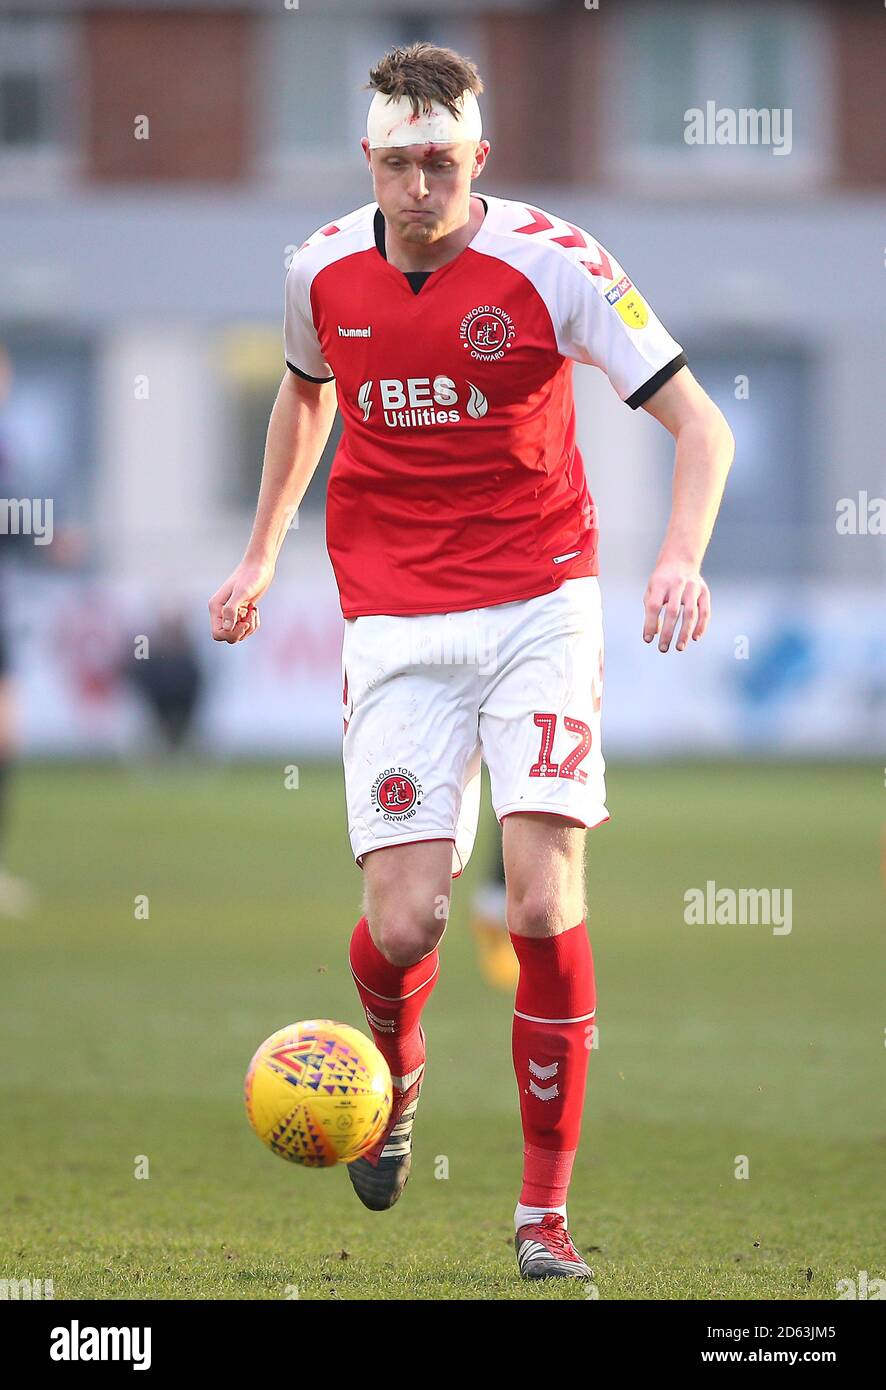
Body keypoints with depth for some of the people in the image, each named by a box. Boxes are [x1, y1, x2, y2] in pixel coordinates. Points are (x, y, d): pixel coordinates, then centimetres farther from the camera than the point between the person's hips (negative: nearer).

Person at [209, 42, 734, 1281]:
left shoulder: (550, 262, -11)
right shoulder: (324, 269, 1)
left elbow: (700, 424, -10)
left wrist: (681, 556, -26)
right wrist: (260, 555, 26)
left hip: (538, 607, -2)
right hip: (394, 622, 2)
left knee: (546, 906, -14)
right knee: (404, 924, -8)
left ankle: (546, 1212, -1)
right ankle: (395, 1080, 29)